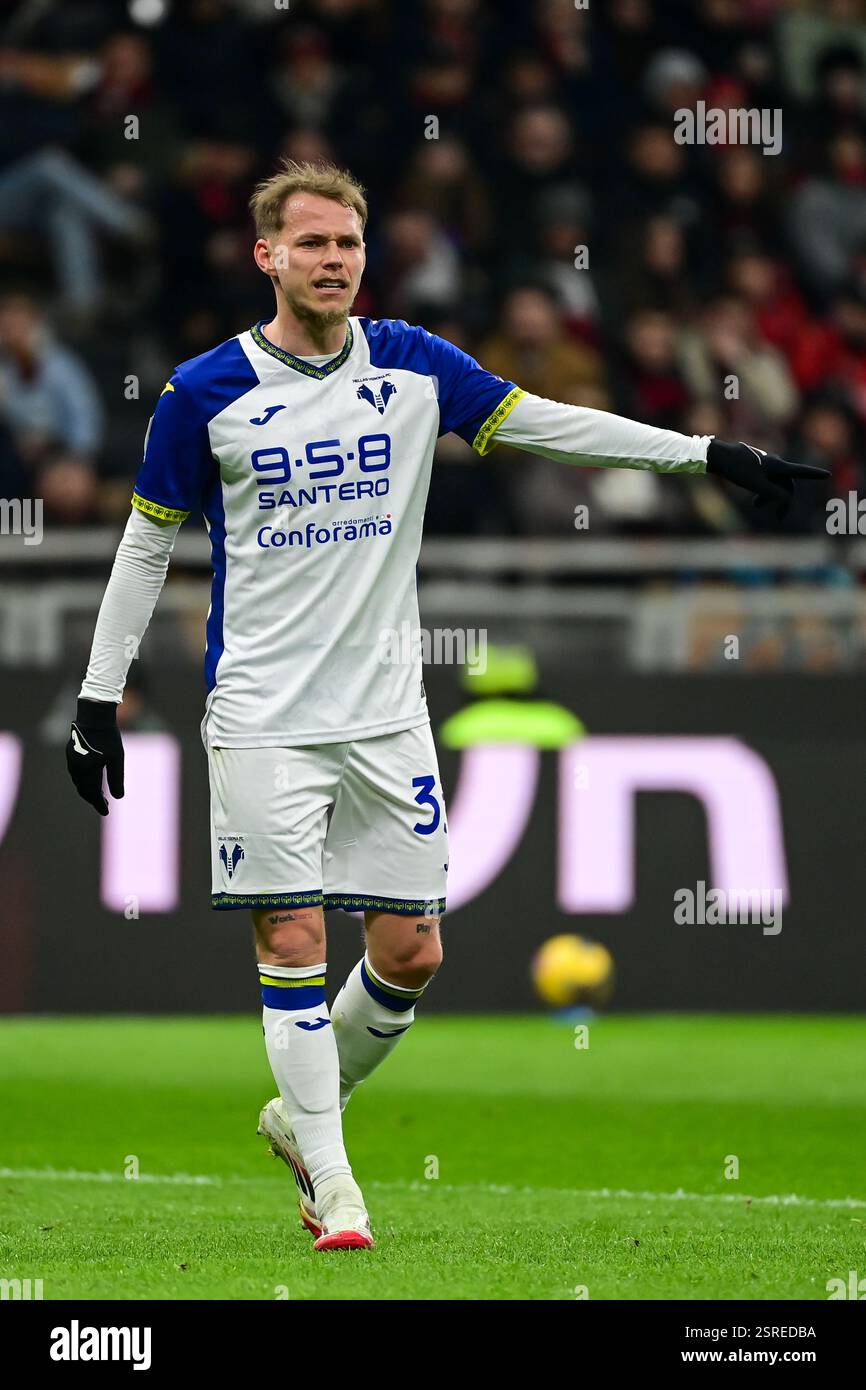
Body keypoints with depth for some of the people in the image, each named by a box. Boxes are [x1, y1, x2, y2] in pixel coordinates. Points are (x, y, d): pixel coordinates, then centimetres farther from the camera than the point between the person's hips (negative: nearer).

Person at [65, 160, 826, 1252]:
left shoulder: (411, 365, 3)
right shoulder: (206, 393, -4)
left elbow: (546, 423, 7)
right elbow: (147, 543, 4)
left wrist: (709, 454, 1)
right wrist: (100, 694, 2)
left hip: (385, 712, 3)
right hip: (262, 716, -3)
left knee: (410, 954, 2)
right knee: (292, 942, -8)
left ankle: (301, 1116, 26)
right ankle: (331, 1184, 0)